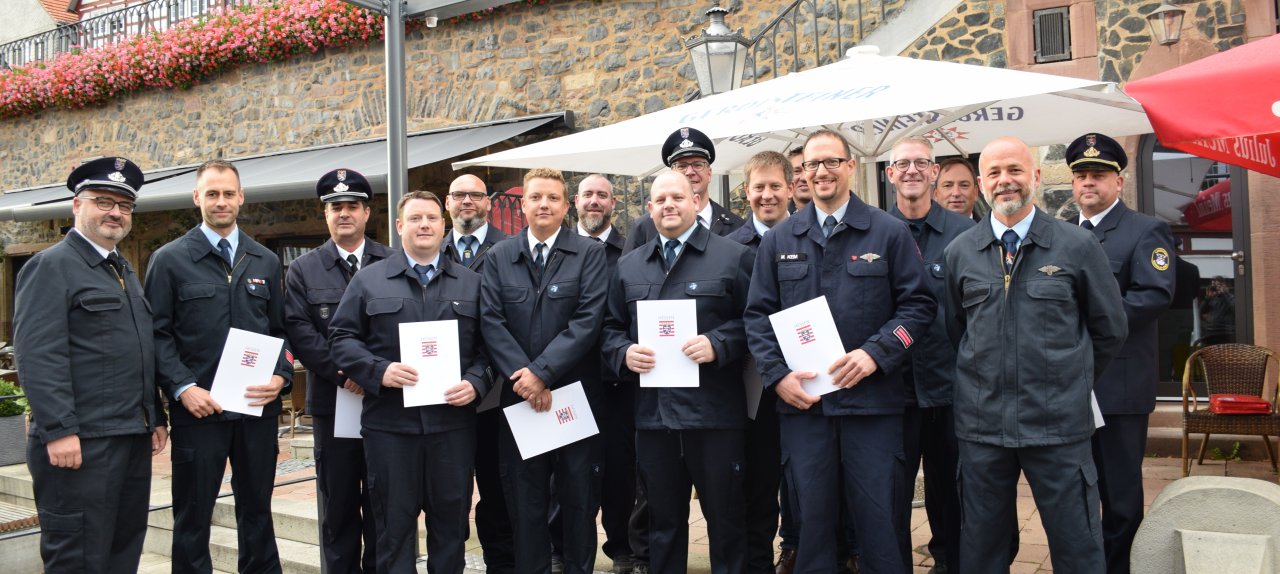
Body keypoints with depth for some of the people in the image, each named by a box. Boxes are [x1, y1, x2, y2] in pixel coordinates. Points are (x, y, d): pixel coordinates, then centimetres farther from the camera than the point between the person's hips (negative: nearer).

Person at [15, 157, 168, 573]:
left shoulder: (125, 271, 19)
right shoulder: (51, 266, -7)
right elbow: (37, 356, -16)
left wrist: (155, 418, 19)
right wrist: (59, 430, -22)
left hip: (134, 439, 8)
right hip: (81, 443, -8)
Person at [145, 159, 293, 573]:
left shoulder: (266, 262, 11)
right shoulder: (169, 260, 1)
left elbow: (281, 329, 10)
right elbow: (158, 334, -3)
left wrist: (281, 376, -6)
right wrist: (182, 388, -14)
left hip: (258, 407, 3)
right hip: (198, 409, -3)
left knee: (257, 510, 13)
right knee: (192, 516, 7)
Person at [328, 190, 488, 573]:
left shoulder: (471, 283, 11)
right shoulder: (368, 280, 7)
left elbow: (488, 345, 8)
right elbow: (341, 337, 3)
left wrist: (475, 383, -9)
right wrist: (378, 371, -12)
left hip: (453, 421, 1)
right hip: (390, 422, -1)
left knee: (451, 520, 10)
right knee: (394, 523, 7)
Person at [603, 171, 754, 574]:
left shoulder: (733, 256, 2)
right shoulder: (628, 266, 15)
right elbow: (612, 327, 18)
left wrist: (719, 344, -17)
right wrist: (624, 353, -2)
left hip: (714, 412, -4)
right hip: (652, 413, 4)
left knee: (725, 517, 7)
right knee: (663, 519, 14)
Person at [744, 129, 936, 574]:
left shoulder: (890, 232, 3)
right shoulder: (779, 239, 9)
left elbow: (918, 303, 1)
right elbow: (758, 315, 8)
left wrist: (875, 353, -13)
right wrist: (777, 375, -5)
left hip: (871, 399, -2)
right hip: (801, 400, 2)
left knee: (878, 518, 4)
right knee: (812, 517, 10)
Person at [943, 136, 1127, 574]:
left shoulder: (1078, 246, -1)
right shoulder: (959, 252, 4)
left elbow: (1110, 329, 8)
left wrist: (1071, 381, 12)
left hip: (1059, 424, -1)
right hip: (980, 423, 2)